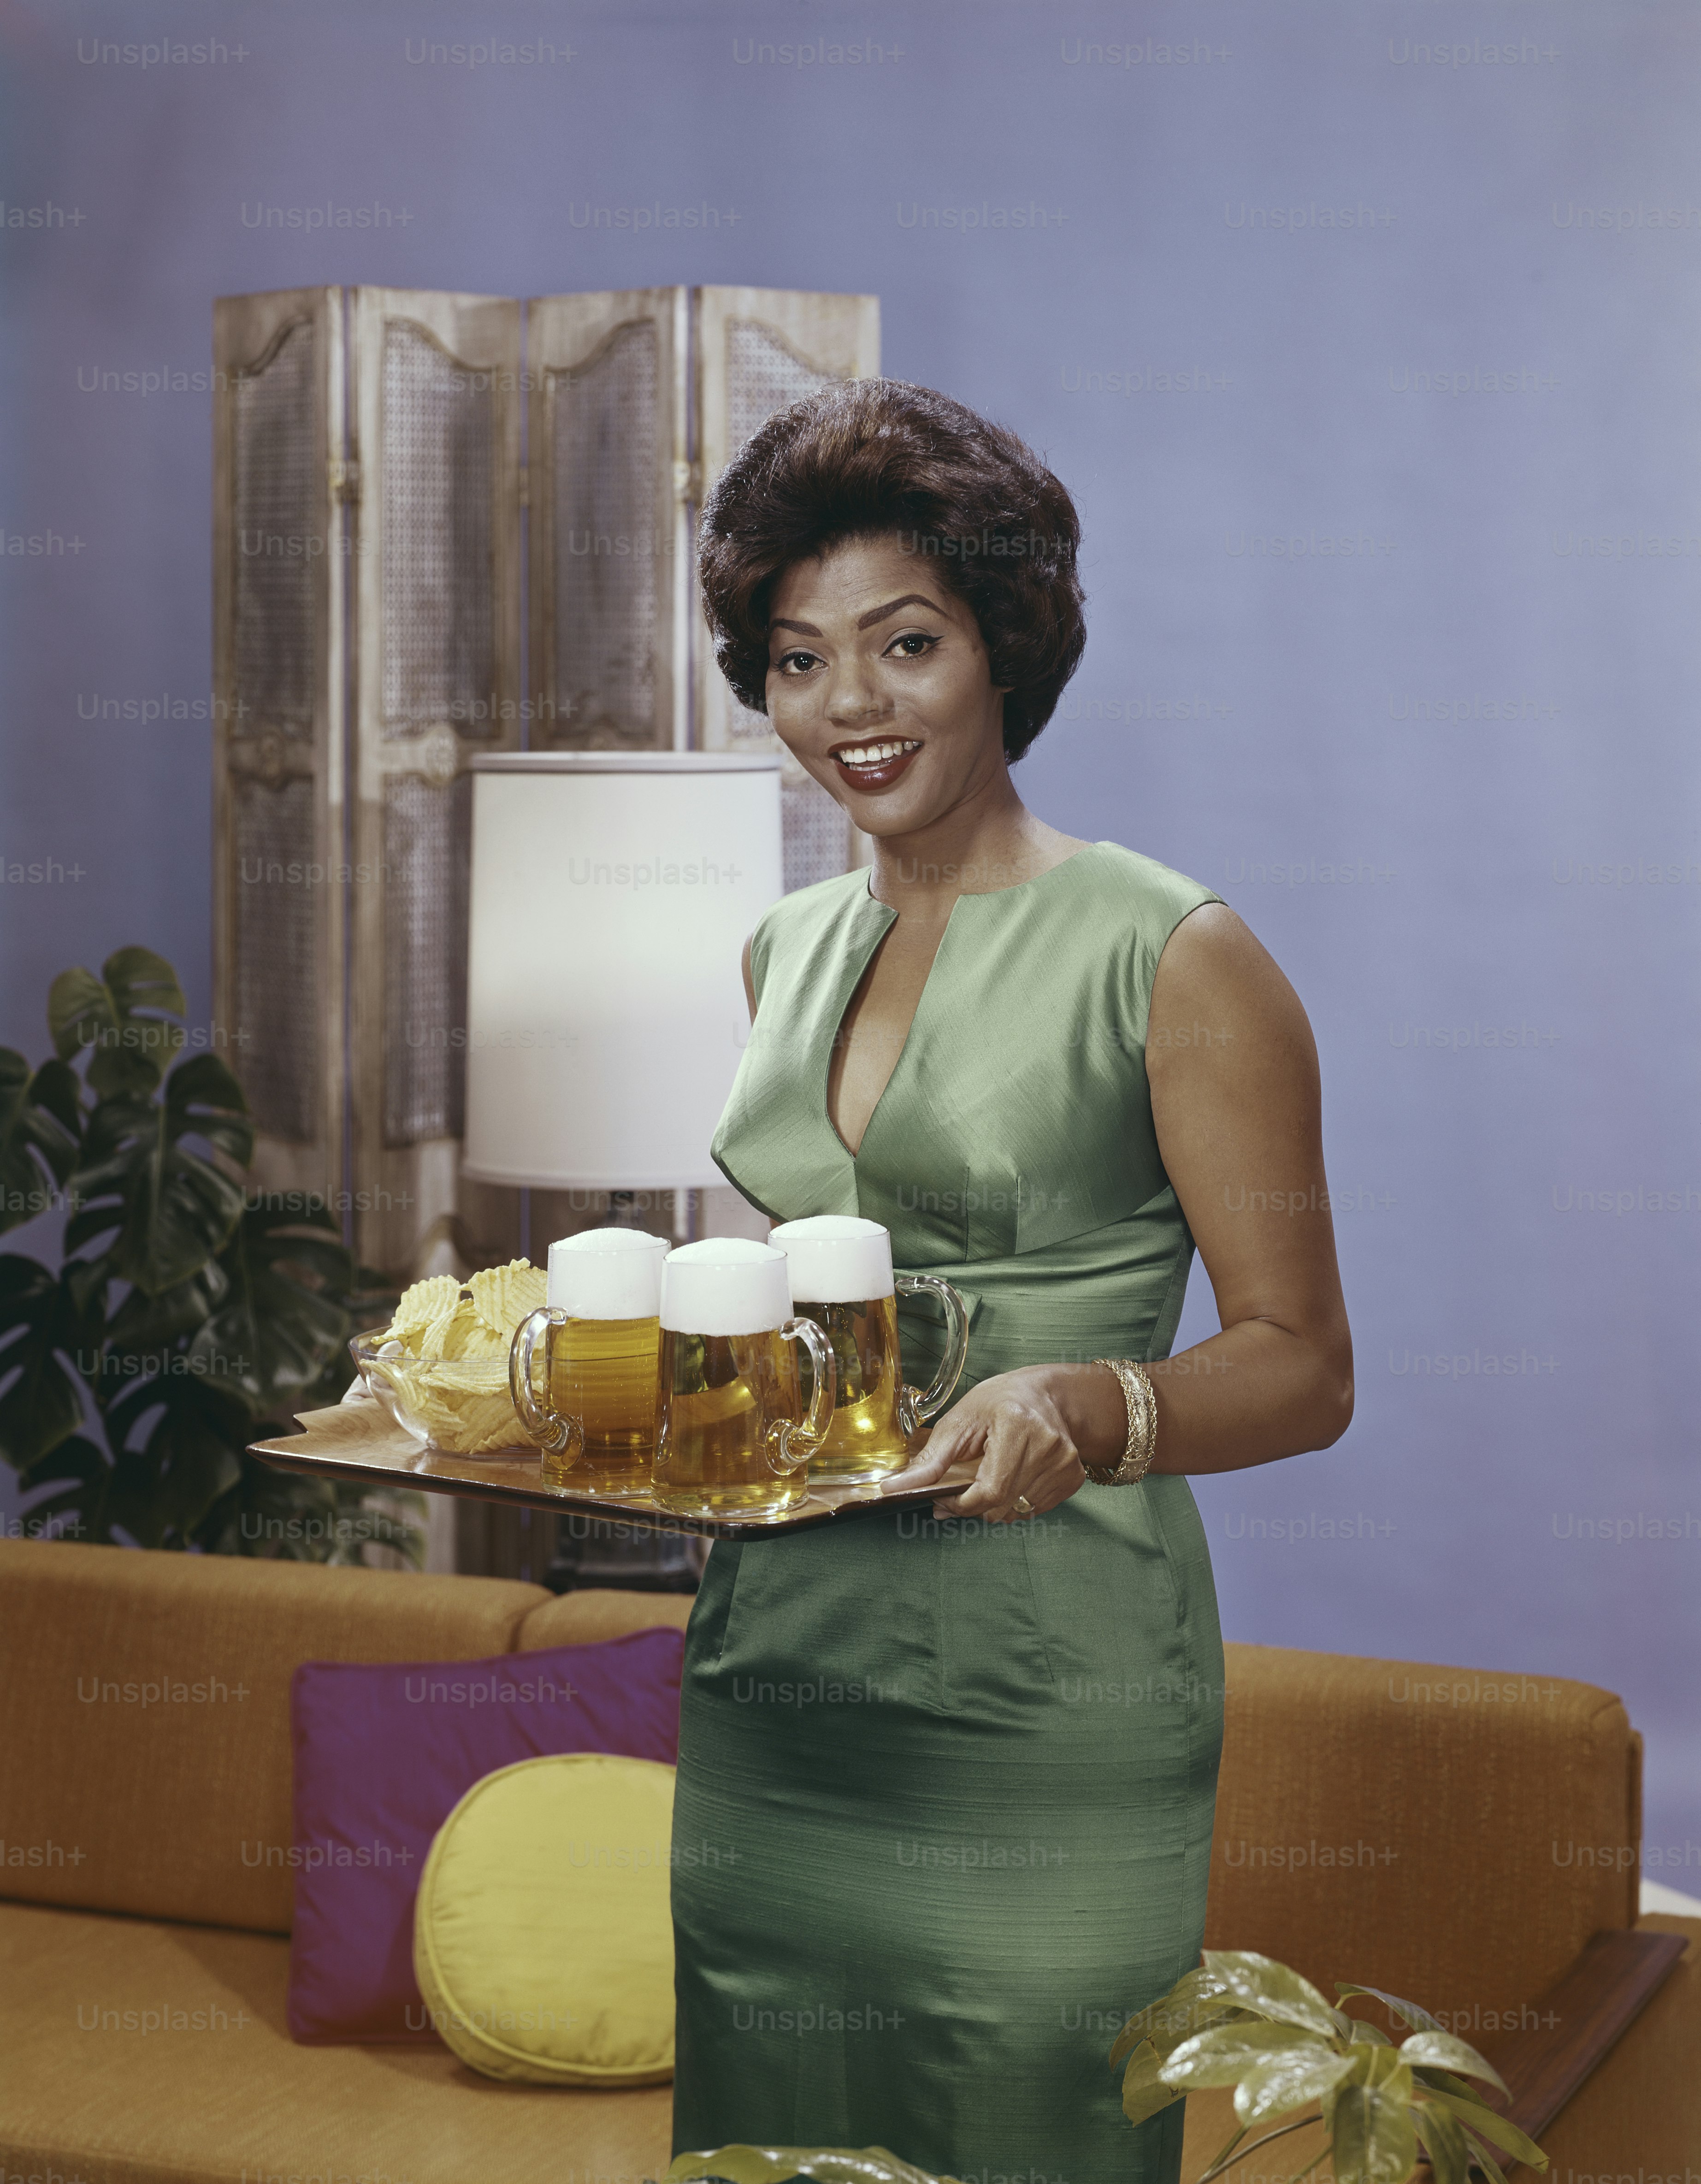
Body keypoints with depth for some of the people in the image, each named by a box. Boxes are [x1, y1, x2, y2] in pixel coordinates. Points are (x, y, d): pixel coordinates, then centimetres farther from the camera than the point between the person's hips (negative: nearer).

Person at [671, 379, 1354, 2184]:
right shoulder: (789, 951, 12)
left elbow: (1301, 1368, -6)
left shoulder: (1171, 958, -7)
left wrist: (1084, 1407, -24)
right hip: (768, 1683, 6)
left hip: (1040, 1706, -6)